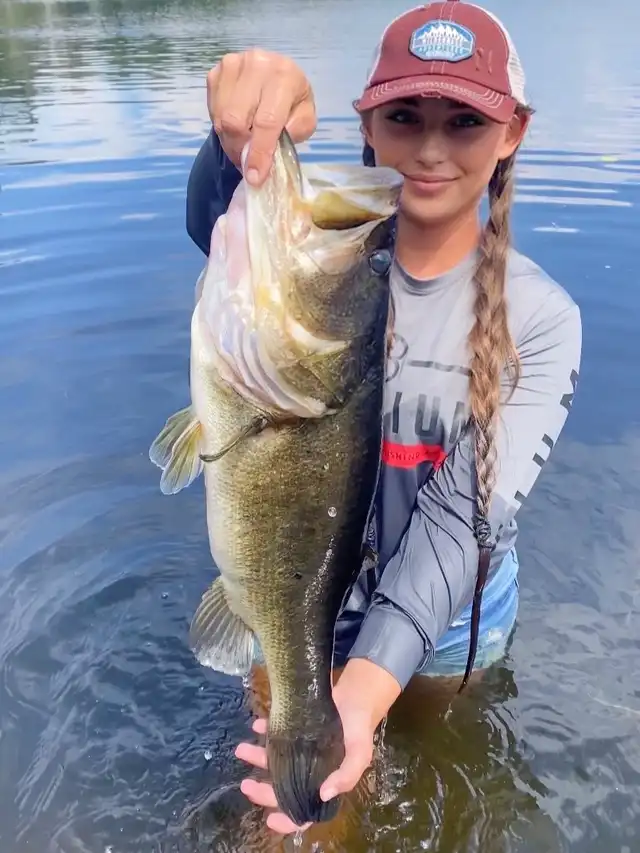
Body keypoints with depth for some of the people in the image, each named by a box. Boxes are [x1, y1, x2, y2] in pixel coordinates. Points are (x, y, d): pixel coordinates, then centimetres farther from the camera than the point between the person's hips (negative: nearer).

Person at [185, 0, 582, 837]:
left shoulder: (542, 318, -16)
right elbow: (221, 225, -38)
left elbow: (462, 515, -26)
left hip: (449, 622, 1)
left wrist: (365, 690, -39)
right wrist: (245, 137, -61)